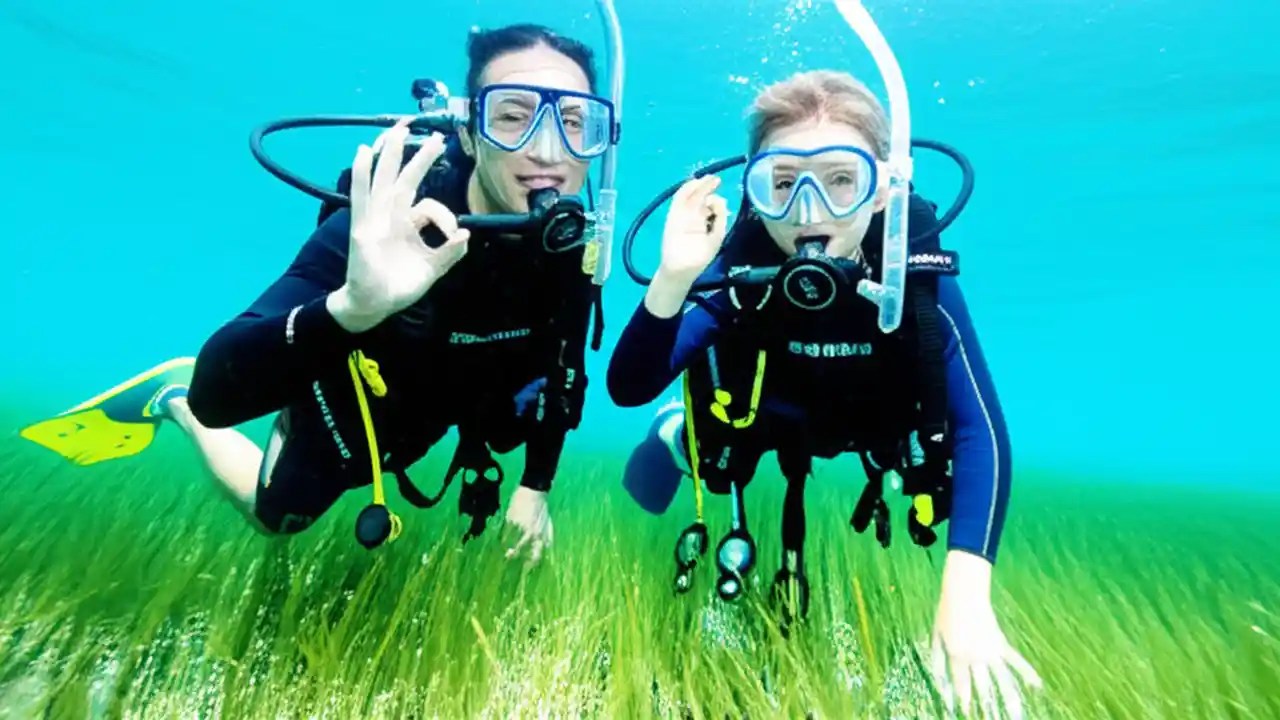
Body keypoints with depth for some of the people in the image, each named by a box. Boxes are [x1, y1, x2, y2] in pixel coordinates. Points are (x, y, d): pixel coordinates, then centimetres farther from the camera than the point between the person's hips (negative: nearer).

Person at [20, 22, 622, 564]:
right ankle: (173, 398, 41)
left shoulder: (569, 246, -25)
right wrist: (350, 307, -66)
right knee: (276, 517, 23)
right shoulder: (389, 226, -40)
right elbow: (218, 395, -46)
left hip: (437, 398, 4)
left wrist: (536, 487, -4)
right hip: (350, 394, -3)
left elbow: (560, 373, -8)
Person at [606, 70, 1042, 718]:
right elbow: (627, 389, -39)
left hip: (868, 423, 2)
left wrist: (966, 598, -45)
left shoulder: (917, 275, -32)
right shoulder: (736, 269, -34)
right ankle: (686, 425, 36)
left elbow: (980, 429, -35)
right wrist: (672, 278, -56)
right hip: (753, 418, -1)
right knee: (645, 493, 3)